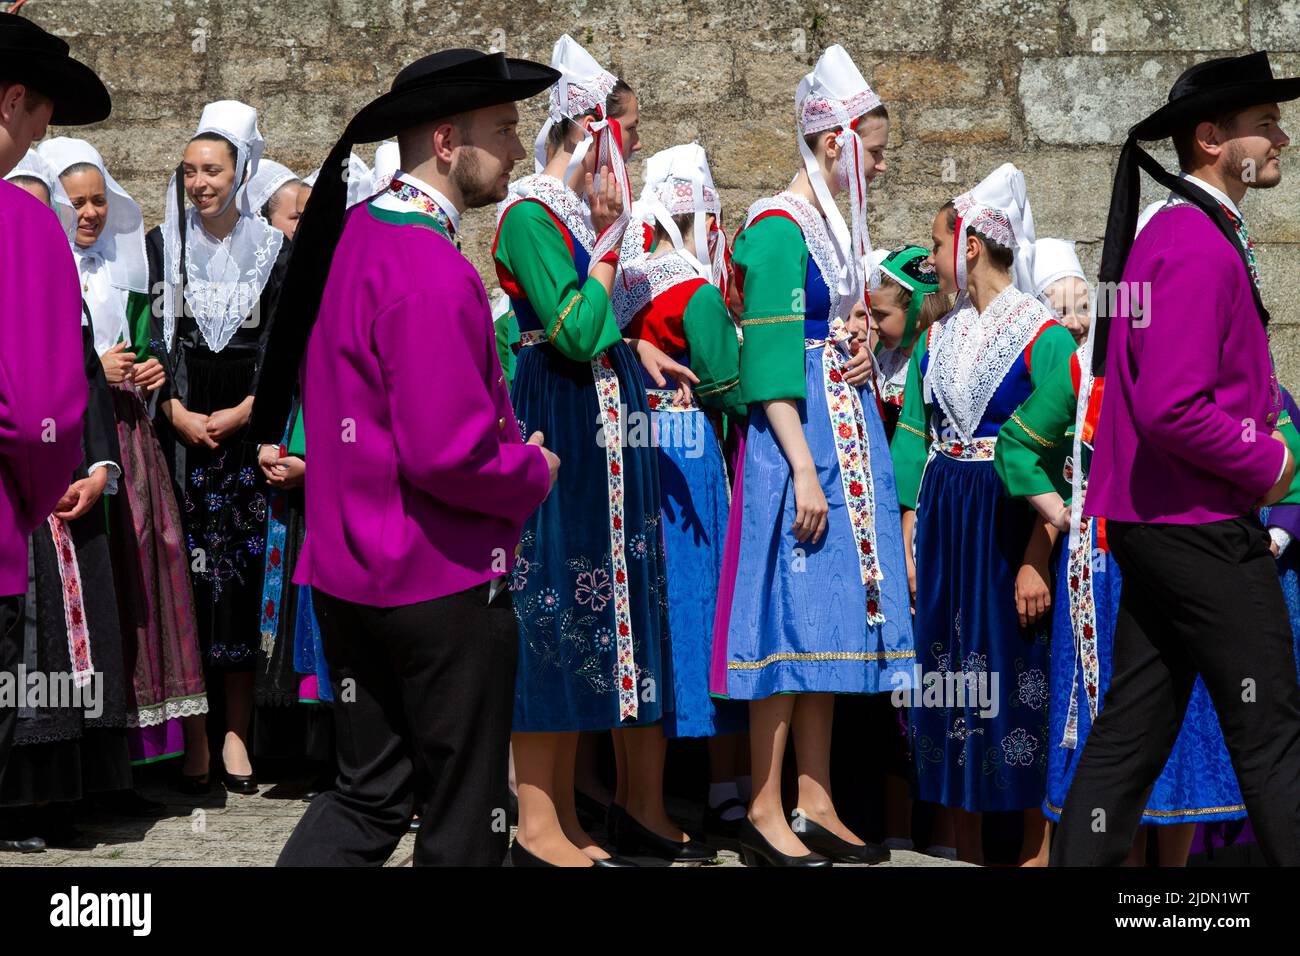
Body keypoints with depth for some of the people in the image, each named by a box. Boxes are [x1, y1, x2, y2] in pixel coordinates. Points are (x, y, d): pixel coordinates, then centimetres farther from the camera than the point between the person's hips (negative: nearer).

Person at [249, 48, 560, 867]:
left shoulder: (349, 234, 6)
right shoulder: (433, 275, -23)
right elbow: (447, 455, -28)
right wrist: (535, 472, -8)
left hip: (347, 571, 9)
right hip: (444, 583, -8)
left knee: (369, 798, 16)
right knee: (465, 816, 6)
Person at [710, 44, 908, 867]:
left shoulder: (836, 224, 14)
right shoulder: (779, 227, -12)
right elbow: (770, 358, -17)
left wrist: (859, 355, 7)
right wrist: (805, 469, -21)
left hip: (849, 428, 9)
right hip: (799, 432, -9)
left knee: (833, 614, 9)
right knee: (794, 615, -8)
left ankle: (815, 805, 14)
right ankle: (766, 812, -2)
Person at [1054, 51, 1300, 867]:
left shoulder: (1168, 232, 14)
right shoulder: (1200, 247, -17)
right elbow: (1175, 411, -25)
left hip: (1154, 521, 10)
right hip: (1205, 526, -10)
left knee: (1135, 726, 11)